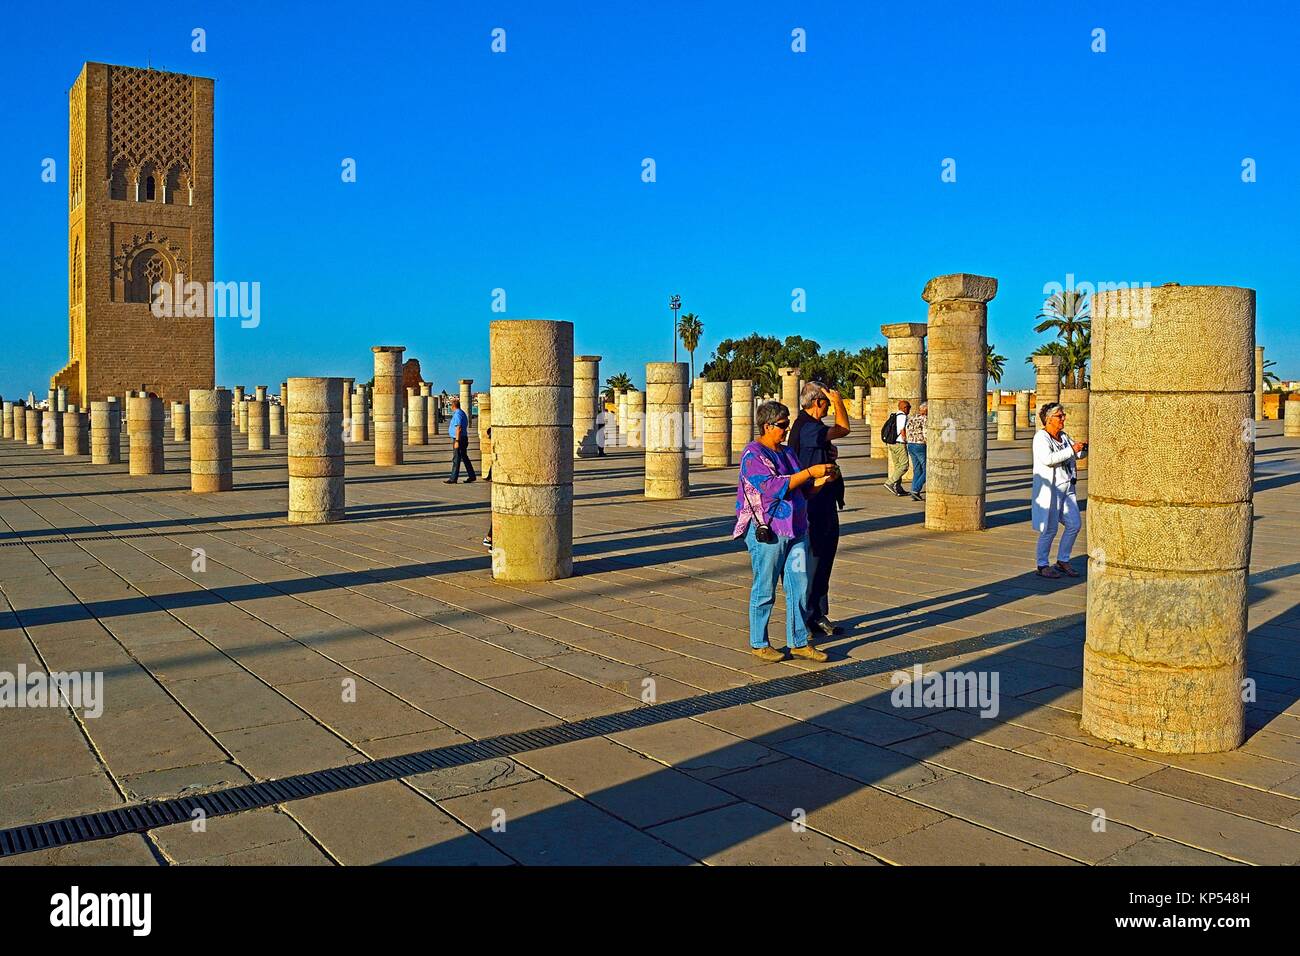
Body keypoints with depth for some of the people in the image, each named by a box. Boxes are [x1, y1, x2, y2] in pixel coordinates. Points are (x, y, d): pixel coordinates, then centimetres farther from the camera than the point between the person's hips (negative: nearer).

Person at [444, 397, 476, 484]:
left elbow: (458, 428, -22)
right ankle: (472, 476, 17)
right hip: (464, 438, 10)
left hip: (459, 439, -10)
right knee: (465, 458, 14)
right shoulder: (462, 413, 16)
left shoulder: (457, 414, -15)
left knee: (456, 459, -7)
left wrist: (457, 441, -24)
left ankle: (453, 478, -6)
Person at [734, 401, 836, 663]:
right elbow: (773, 487, -22)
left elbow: (803, 490, 19)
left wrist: (823, 479, 0)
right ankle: (758, 643, 15)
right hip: (767, 533, -8)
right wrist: (809, 472, -20)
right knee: (764, 590, 2)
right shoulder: (753, 455, -10)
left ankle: (799, 642, 17)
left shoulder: (786, 452, 16)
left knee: (800, 587, 8)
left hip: (796, 531, 8)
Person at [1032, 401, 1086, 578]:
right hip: (1050, 488, -8)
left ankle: (1062, 561, 22)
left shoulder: (1063, 436, 13)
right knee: (1049, 529, -3)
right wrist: (1071, 450, -23)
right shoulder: (1041, 437, -11)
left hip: (1067, 487, 8)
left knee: (1074, 525, 8)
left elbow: (1078, 454, 26)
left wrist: (1085, 448, 3)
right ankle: (1042, 566, 8)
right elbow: (1048, 459, -27)